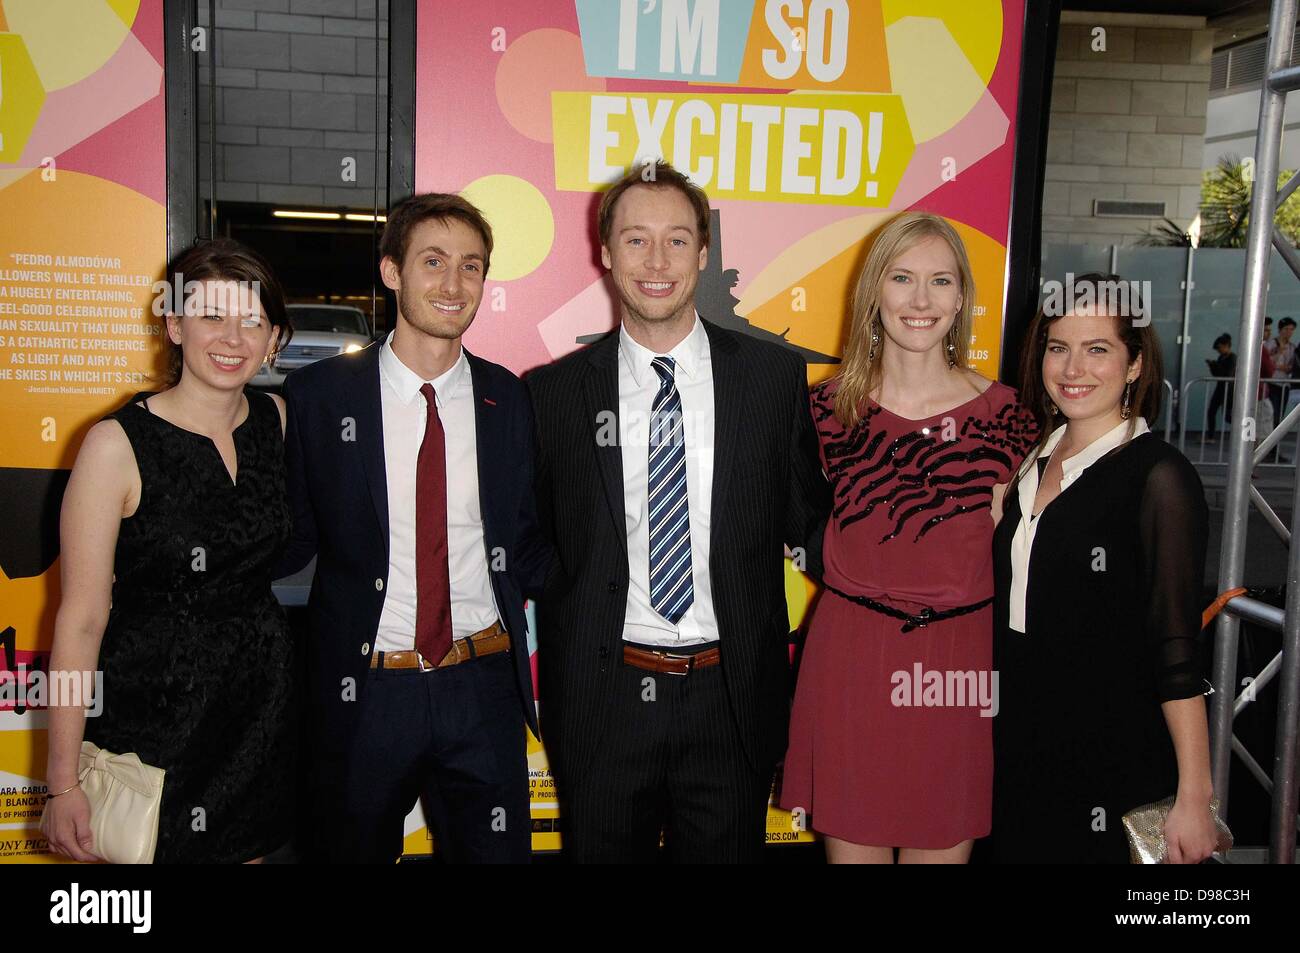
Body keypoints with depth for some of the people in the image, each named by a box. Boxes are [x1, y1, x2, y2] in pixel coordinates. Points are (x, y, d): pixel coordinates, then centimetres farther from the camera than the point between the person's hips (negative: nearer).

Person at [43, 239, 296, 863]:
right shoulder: (118, 443, -15)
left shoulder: (274, 419, 0)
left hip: (260, 704, 5)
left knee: (248, 847, 16)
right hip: (151, 712, -4)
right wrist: (63, 784, -14)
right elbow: (81, 619, -14)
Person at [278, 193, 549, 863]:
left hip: (484, 687, 2)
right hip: (361, 693, -1)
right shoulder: (318, 394, -5)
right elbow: (293, 538, 2)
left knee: (496, 853, 13)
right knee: (354, 850, 17)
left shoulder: (506, 398, 1)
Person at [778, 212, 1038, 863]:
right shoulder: (830, 406, -1)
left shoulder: (1002, 413, -2)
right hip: (849, 660, 0)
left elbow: (1005, 553, 3)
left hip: (959, 666, 0)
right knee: (851, 847, 12)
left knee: (942, 845, 13)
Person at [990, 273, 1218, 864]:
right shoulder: (1035, 461, 6)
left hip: (1112, 766, -6)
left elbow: (1176, 649, -16)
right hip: (1016, 744, 6)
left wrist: (1194, 798, -18)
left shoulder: (1158, 476, -14)